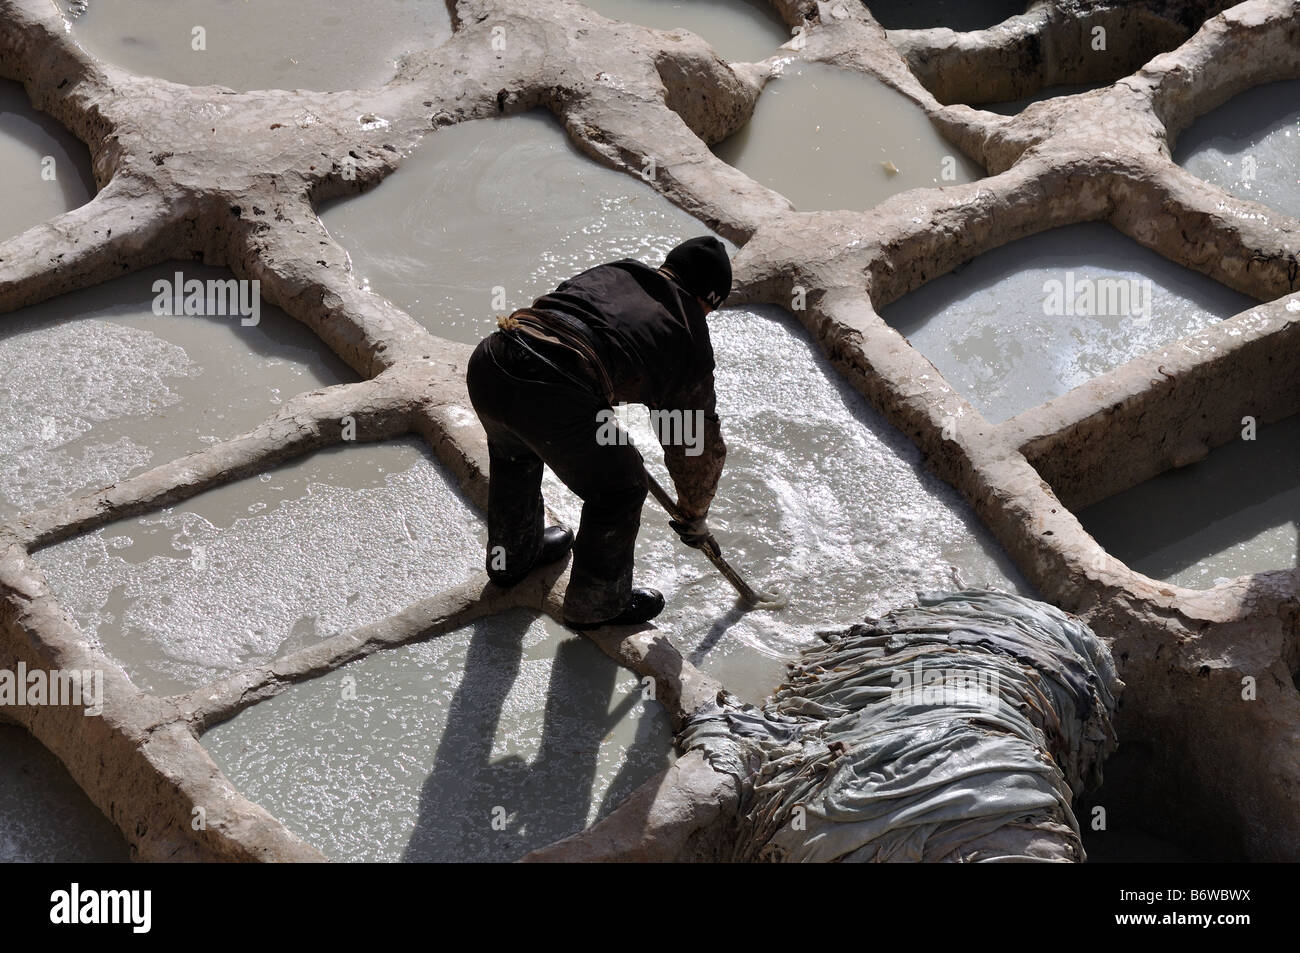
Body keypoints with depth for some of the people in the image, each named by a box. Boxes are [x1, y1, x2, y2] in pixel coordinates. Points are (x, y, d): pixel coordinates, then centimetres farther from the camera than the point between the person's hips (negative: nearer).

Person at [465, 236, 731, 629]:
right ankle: (597, 603, 38)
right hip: (554, 400, -6)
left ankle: (512, 555, 61)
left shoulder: (612, 272, 25)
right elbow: (699, 447, 23)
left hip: (487, 363, 6)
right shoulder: (689, 339, 14)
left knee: (513, 454, 38)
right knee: (617, 492, 20)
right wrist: (694, 517, 42)